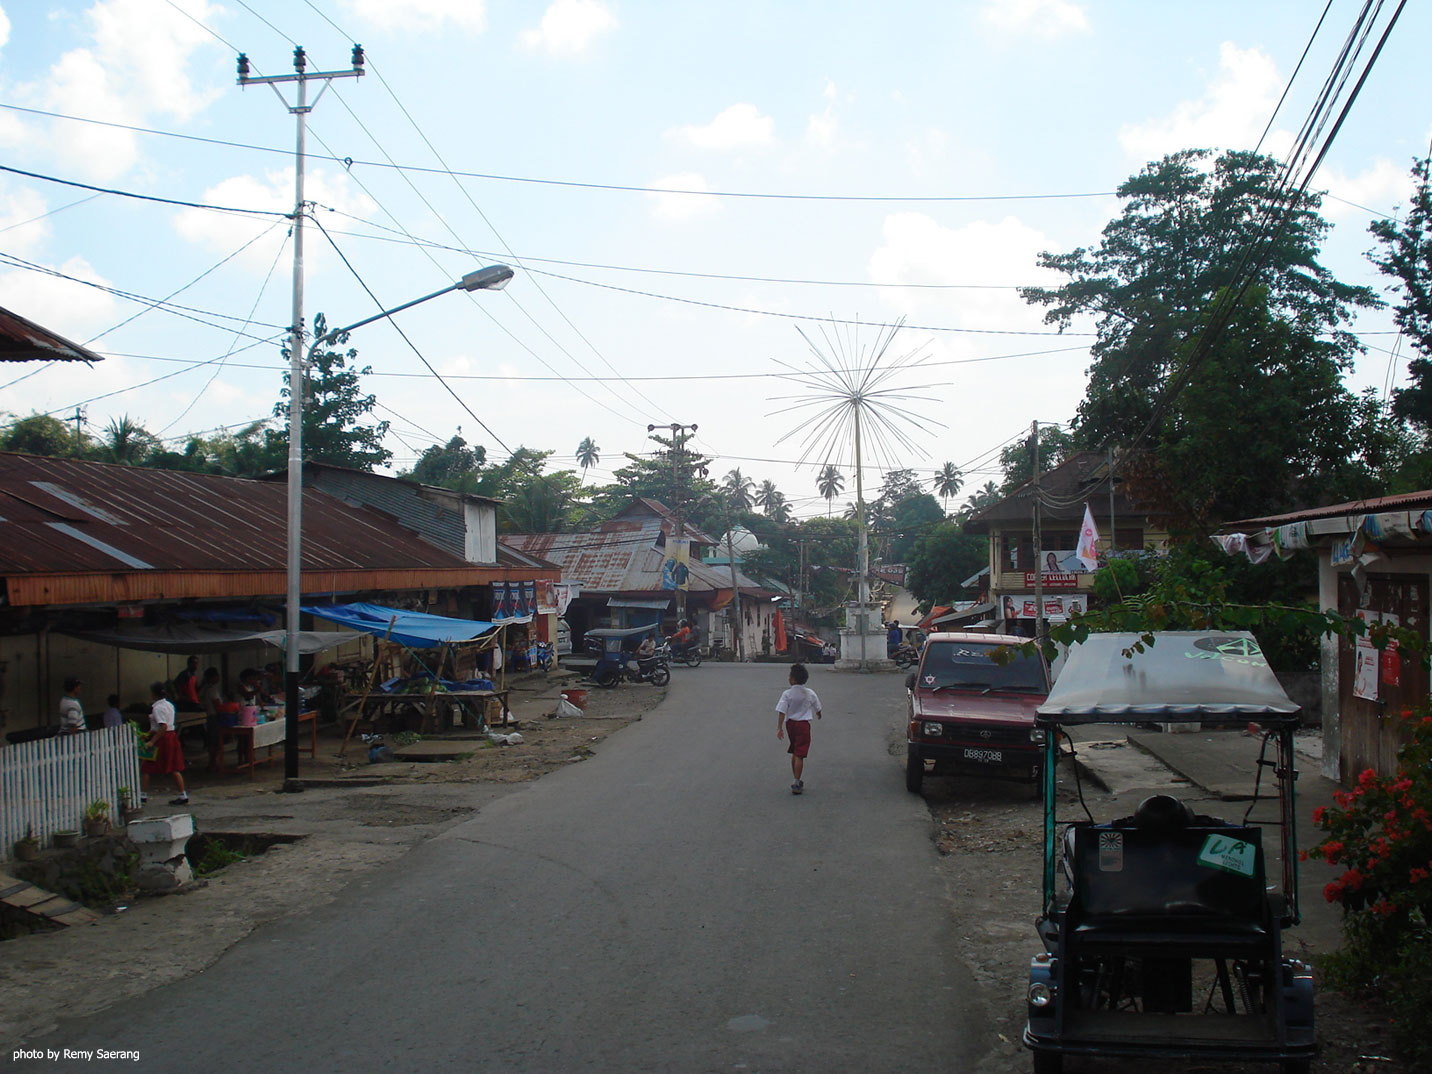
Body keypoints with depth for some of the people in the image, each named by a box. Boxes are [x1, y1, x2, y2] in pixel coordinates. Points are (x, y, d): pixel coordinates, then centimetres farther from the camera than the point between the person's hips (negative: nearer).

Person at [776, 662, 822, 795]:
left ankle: (797, 781, 28)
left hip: (790, 723, 1)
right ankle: (797, 784, -9)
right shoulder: (810, 693, -2)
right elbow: (817, 708, 13)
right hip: (804, 724, -1)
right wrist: (818, 715, 35)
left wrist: (779, 728, -13)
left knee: (794, 754, 18)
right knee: (799, 755, -4)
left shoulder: (787, 694, -8)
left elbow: (781, 712, -15)